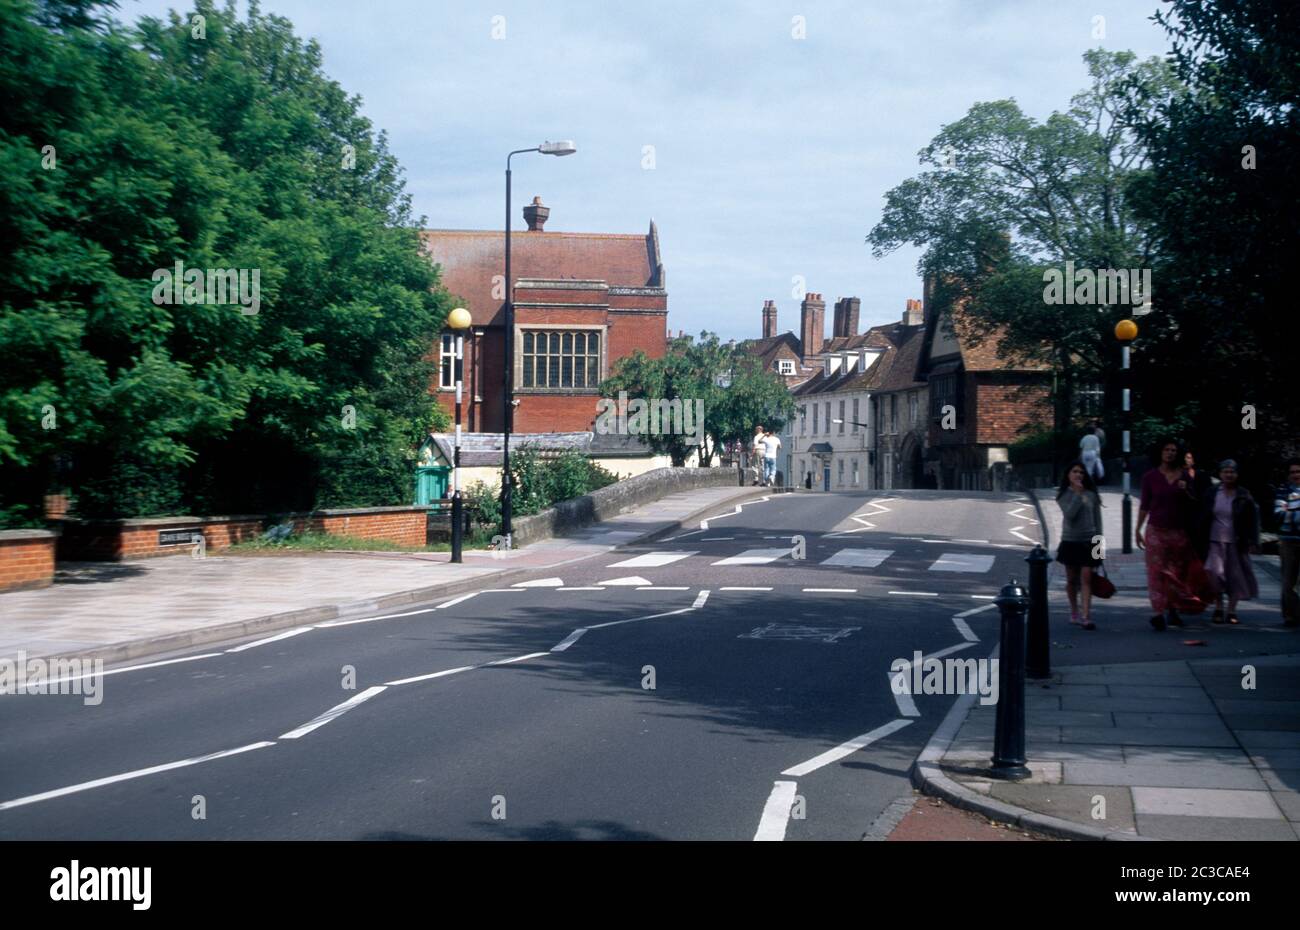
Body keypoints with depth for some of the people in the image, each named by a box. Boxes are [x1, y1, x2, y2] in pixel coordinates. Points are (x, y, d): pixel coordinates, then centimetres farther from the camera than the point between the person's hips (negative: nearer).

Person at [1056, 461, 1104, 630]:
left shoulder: (1092, 495, 4)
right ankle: (1074, 612, 27)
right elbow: (1069, 514, -17)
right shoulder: (1064, 495, 0)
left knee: (1086, 578, -9)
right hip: (1070, 541, 0)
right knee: (1072, 579, 10)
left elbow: (1097, 519, 7)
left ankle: (1086, 616, -13)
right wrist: (1078, 494, -17)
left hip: (1089, 541, 0)